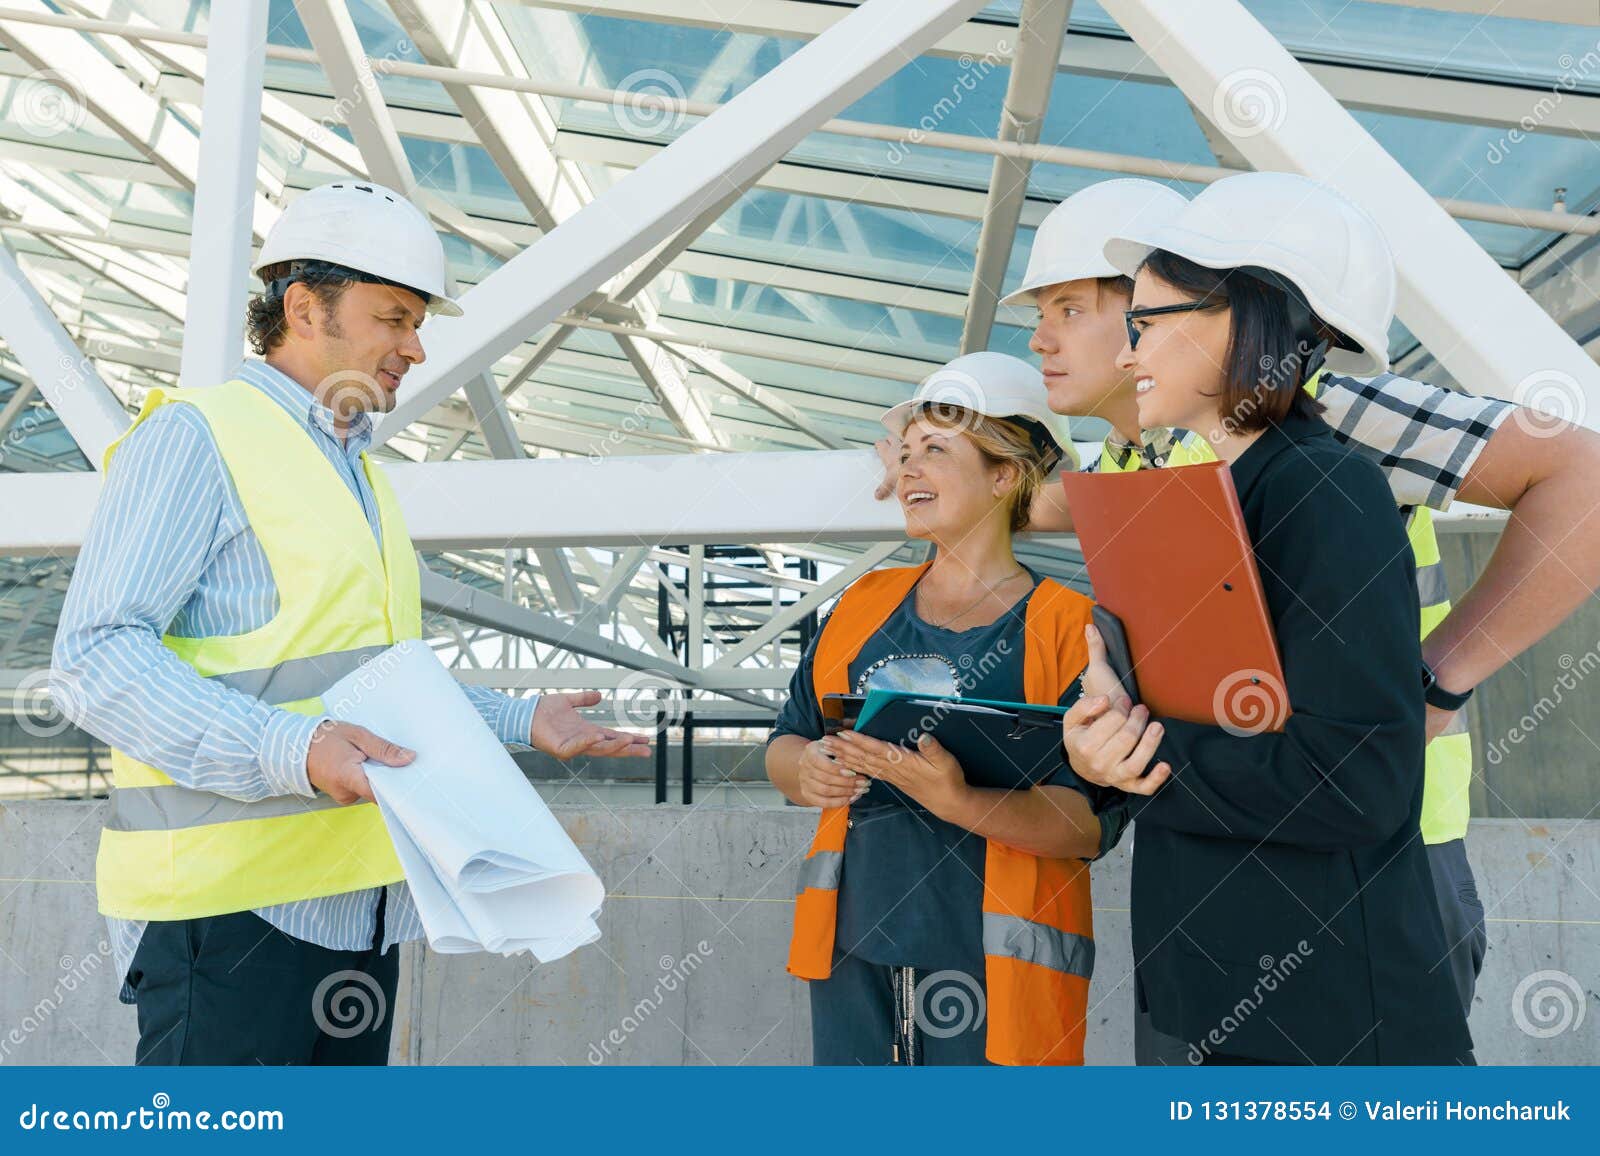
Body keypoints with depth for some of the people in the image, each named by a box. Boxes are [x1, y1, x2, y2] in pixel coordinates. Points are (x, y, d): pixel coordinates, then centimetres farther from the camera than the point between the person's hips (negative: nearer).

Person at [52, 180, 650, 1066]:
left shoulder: (359, 473, 21)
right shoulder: (195, 436, -6)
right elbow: (96, 657, -16)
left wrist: (520, 719, 17)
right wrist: (289, 752, -28)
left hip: (357, 895, 9)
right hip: (229, 895, -8)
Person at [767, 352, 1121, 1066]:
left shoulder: (1068, 628, -4)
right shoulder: (864, 604, 11)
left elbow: (1090, 823, -12)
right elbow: (786, 742, 13)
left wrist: (957, 800, -27)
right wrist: (807, 770, -9)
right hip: (852, 947, 4)